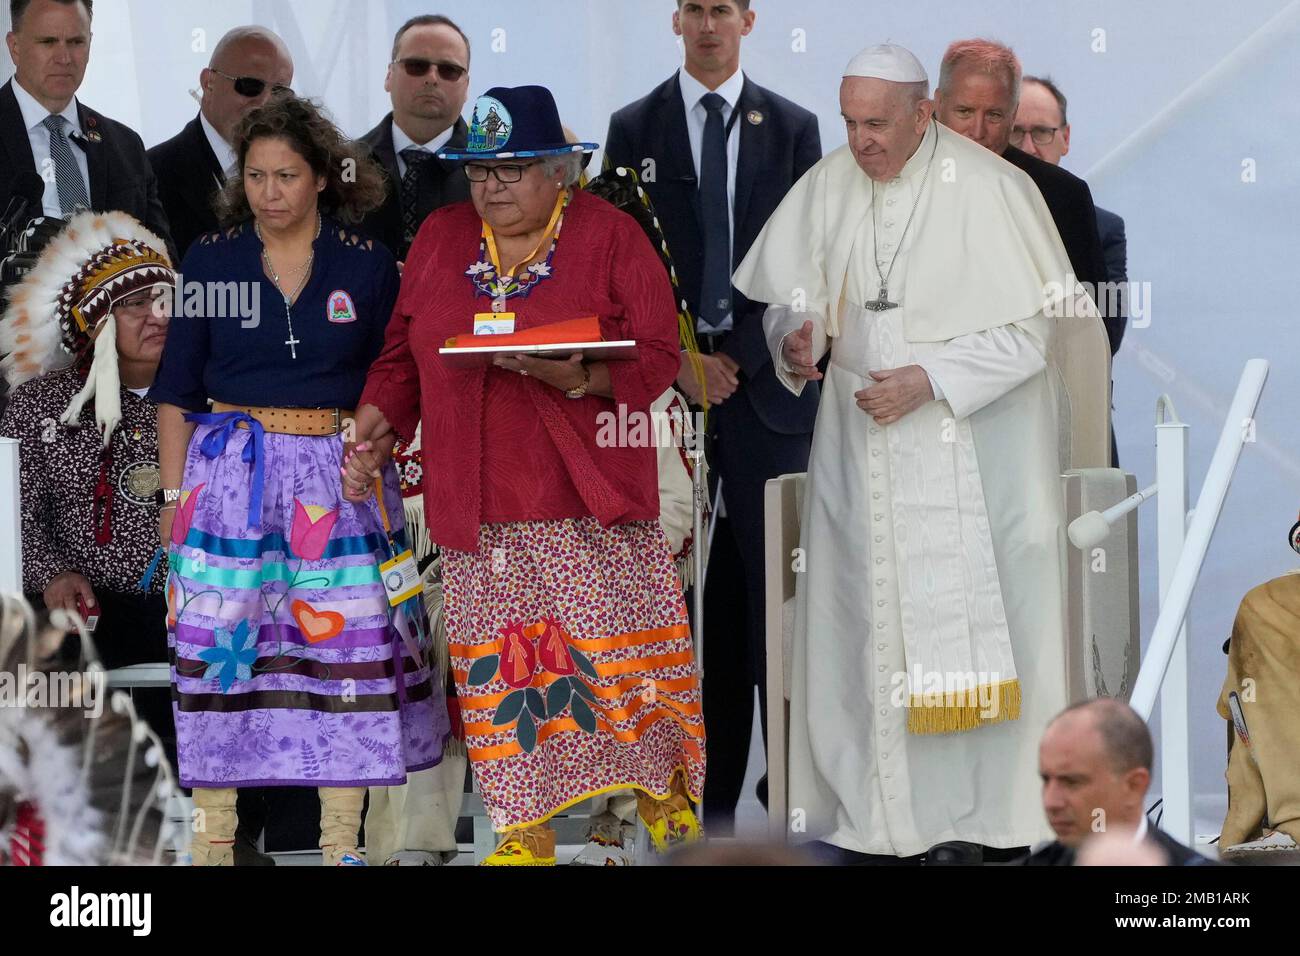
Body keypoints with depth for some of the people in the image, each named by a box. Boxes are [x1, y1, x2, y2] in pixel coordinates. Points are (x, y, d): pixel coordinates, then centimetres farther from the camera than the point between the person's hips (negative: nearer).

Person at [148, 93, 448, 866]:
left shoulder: (368, 267, 3)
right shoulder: (212, 260, 4)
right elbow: (178, 389, 6)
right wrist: (174, 495, 1)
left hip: (340, 479, 0)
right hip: (230, 476, 0)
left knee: (347, 647, -1)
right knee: (219, 649, -2)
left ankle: (342, 843, 7)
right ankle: (214, 837, 6)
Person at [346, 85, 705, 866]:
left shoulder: (610, 236, -1)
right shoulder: (441, 238, 12)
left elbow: (656, 359, -7)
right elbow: (404, 354, 19)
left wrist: (572, 375, -22)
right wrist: (378, 428, 5)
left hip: (590, 498, -4)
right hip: (480, 506, 4)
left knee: (621, 648, -5)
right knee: (502, 661, 2)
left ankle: (662, 793, 13)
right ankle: (528, 831, 9)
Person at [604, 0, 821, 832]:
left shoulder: (792, 129, 8)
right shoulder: (636, 129, 8)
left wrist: (742, 357, -6)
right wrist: (676, 359, -6)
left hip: (766, 378, 0)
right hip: (672, 381, 0)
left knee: (773, 576, -5)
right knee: (695, 588, -1)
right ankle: (707, 788, 2)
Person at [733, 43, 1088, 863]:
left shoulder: (991, 190, -13)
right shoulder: (828, 188, 0)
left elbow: (1029, 331, -12)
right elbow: (797, 295, 8)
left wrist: (929, 381, -20)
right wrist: (796, 338, -15)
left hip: (970, 445, -4)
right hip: (861, 444, 4)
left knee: (962, 610, -2)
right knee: (863, 612, 5)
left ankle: (974, 811, 5)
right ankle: (869, 810, 12)